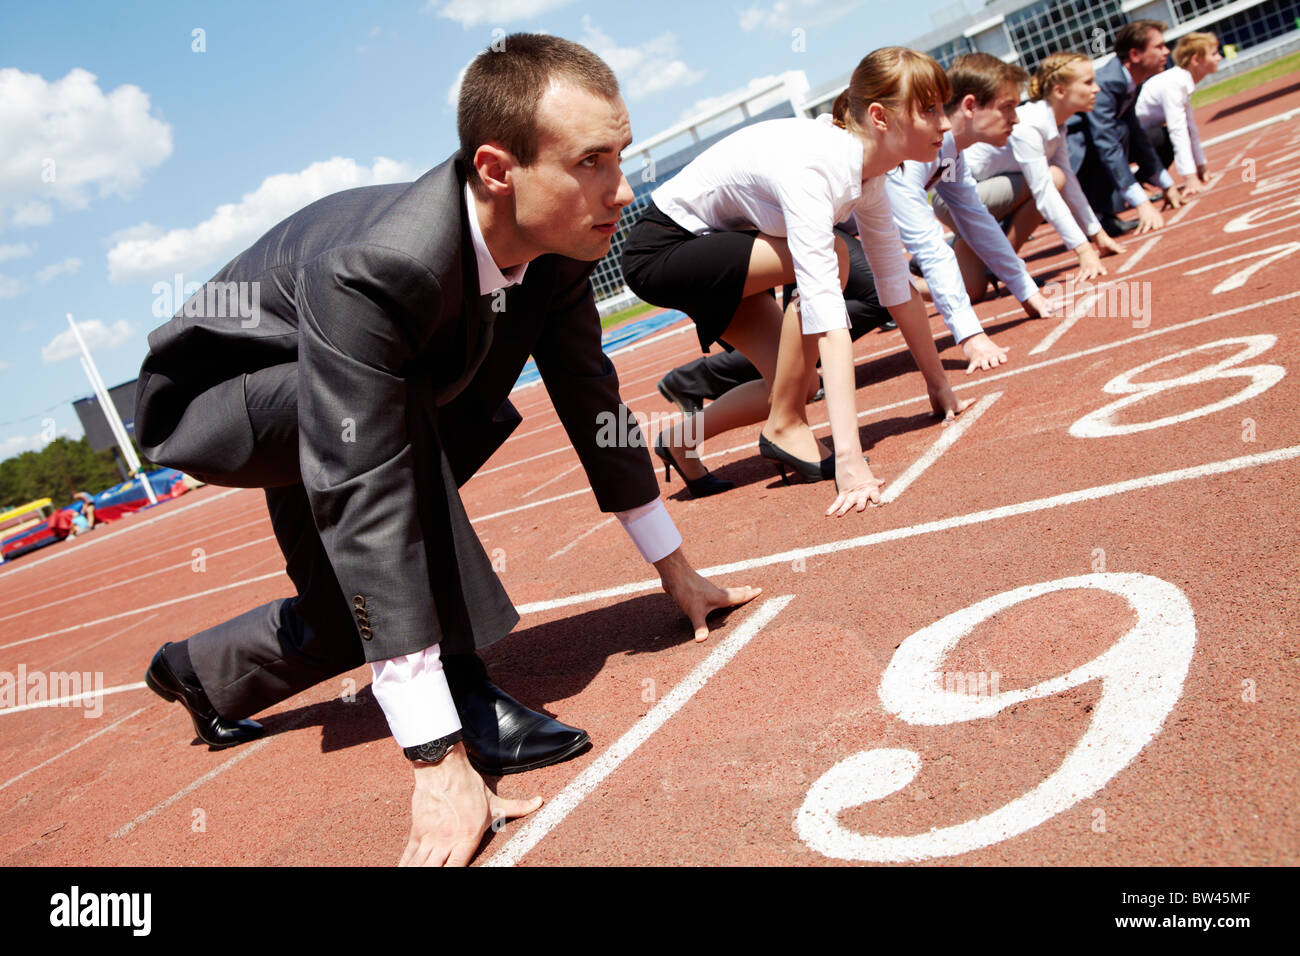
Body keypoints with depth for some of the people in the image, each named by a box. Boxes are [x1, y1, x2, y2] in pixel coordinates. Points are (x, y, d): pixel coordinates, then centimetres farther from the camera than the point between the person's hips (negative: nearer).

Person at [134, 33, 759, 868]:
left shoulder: (555, 243, -19)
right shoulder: (368, 270, -41)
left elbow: (591, 398, -7)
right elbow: (367, 508, -43)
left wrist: (674, 565, 0)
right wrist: (441, 762, -42)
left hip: (319, 411, 7)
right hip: (211, 400, -7)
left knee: (358, 611, 12)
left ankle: (200, 673, 41)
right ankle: (459, 685, -21)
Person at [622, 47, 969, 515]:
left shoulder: (868, 167, -8)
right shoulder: (810, 166, -34)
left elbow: (897, 284, 1)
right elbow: (827, 319, -41)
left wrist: (939, 385, 4)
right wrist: (849, 458, -43)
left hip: (716, 245, 8)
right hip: (660, 250, -8)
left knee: (798, 383, -1)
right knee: (828, 257, -25)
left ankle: (682, 438, 19)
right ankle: (784, 428, -11)